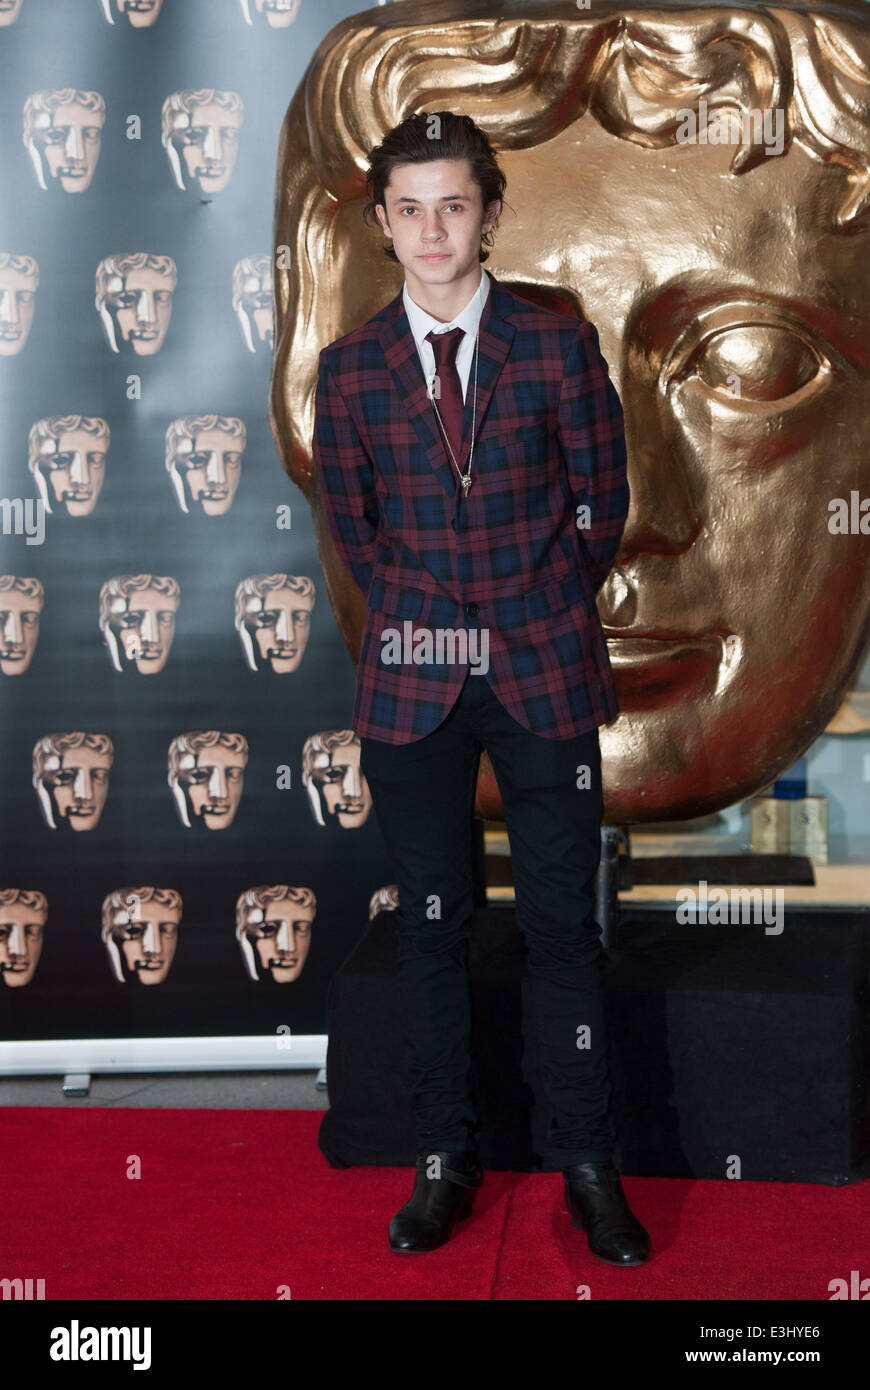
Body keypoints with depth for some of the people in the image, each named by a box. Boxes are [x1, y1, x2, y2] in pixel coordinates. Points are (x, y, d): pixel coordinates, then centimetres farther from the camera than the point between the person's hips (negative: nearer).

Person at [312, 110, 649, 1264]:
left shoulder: (559, 345, 1)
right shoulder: (349, 369, 5)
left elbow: (603, 498, 5)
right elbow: (350, 522, 10)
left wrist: (544, 616, 0)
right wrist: (421, 620, 2)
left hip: (545, 672, -1)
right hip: (413, 679, 1)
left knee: (564, 923, 3)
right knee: (432, 926, 8)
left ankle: (588, 1167, 15)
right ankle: (446, 1160, 20)